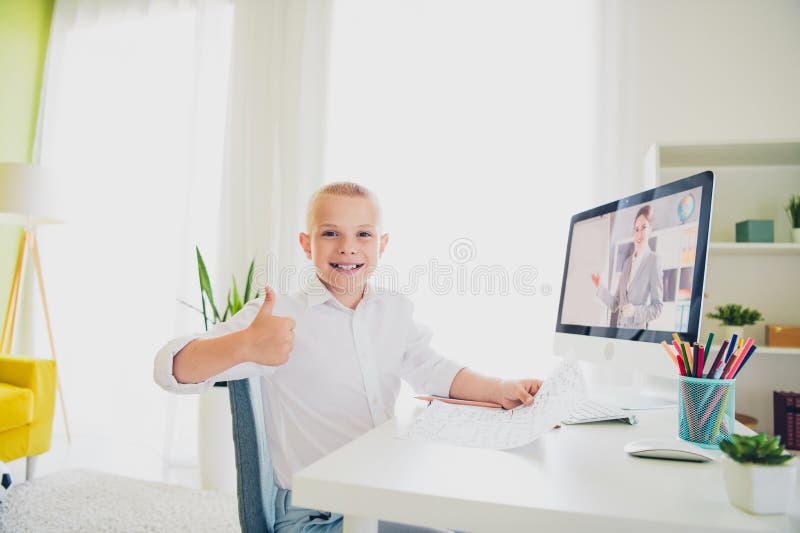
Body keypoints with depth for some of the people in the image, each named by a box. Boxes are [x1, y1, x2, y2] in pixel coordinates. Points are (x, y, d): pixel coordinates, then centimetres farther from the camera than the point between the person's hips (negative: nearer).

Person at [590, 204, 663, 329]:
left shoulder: (654, 260, -8)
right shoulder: (627, 262, 11)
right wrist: (599, 287, -2)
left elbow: (658, 307, -9)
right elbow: (615, 304, 10)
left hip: (638, 329, -5)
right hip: (619, 328, 5)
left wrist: (635, 310, -22)